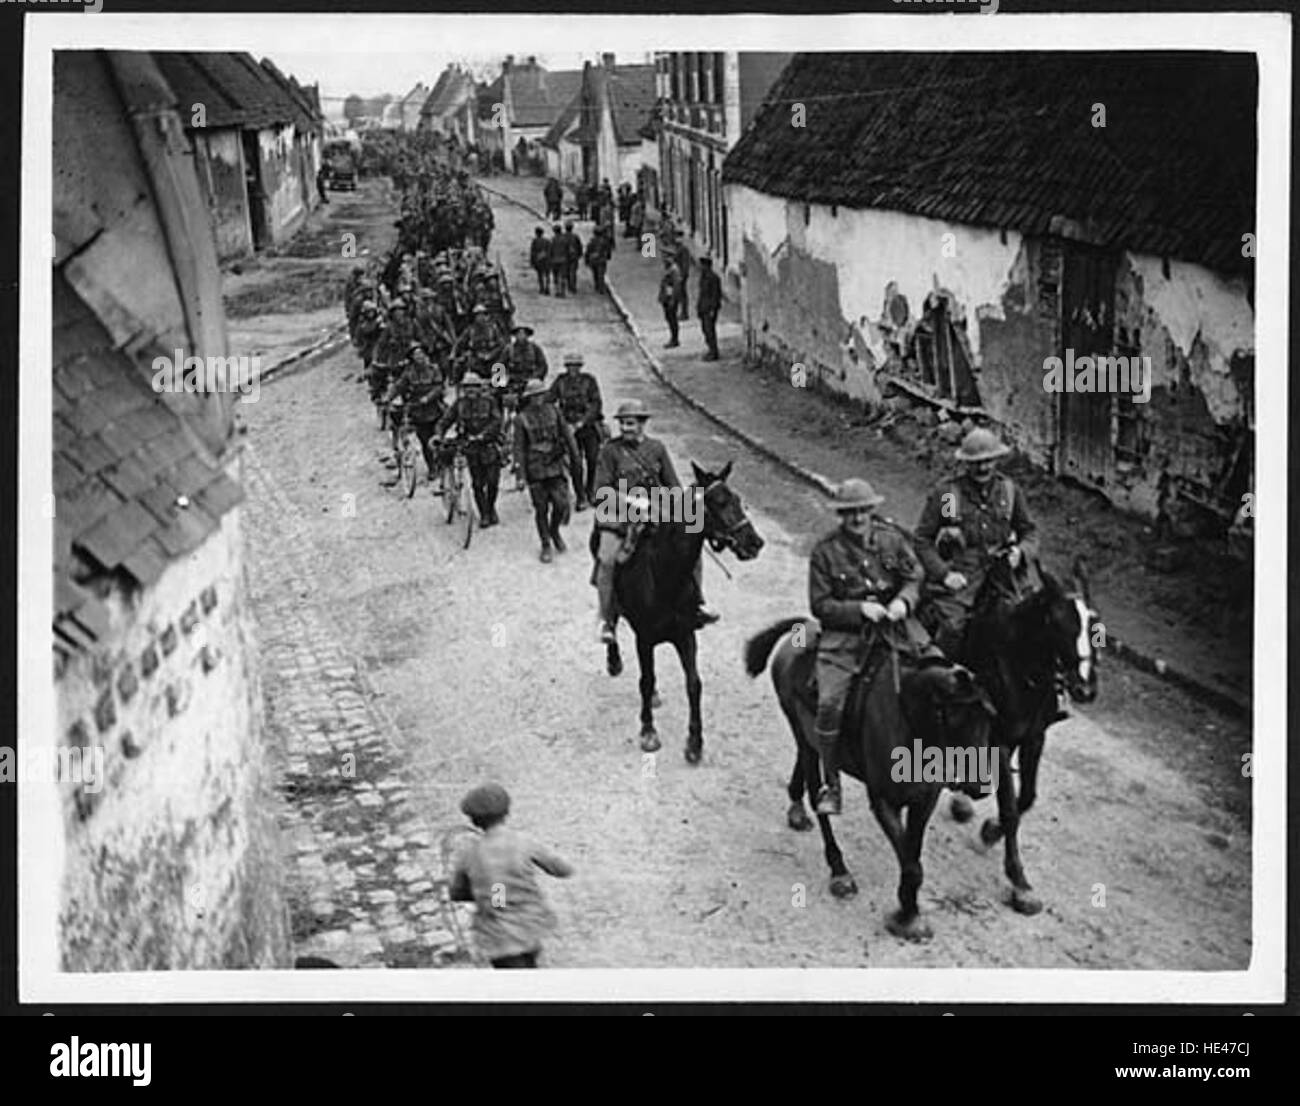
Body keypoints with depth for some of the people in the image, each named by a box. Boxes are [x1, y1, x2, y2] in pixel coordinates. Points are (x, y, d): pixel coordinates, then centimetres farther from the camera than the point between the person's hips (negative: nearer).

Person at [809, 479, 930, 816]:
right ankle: (831, 785, -3)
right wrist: (860, 609, -16)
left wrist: (903, 600, -11)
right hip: (845, 634, -3)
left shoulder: (892, 538, 8)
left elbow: (916, 576, 12)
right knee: (830, 704, -21)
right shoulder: (826, 551, -1)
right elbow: (820, 605, -2)